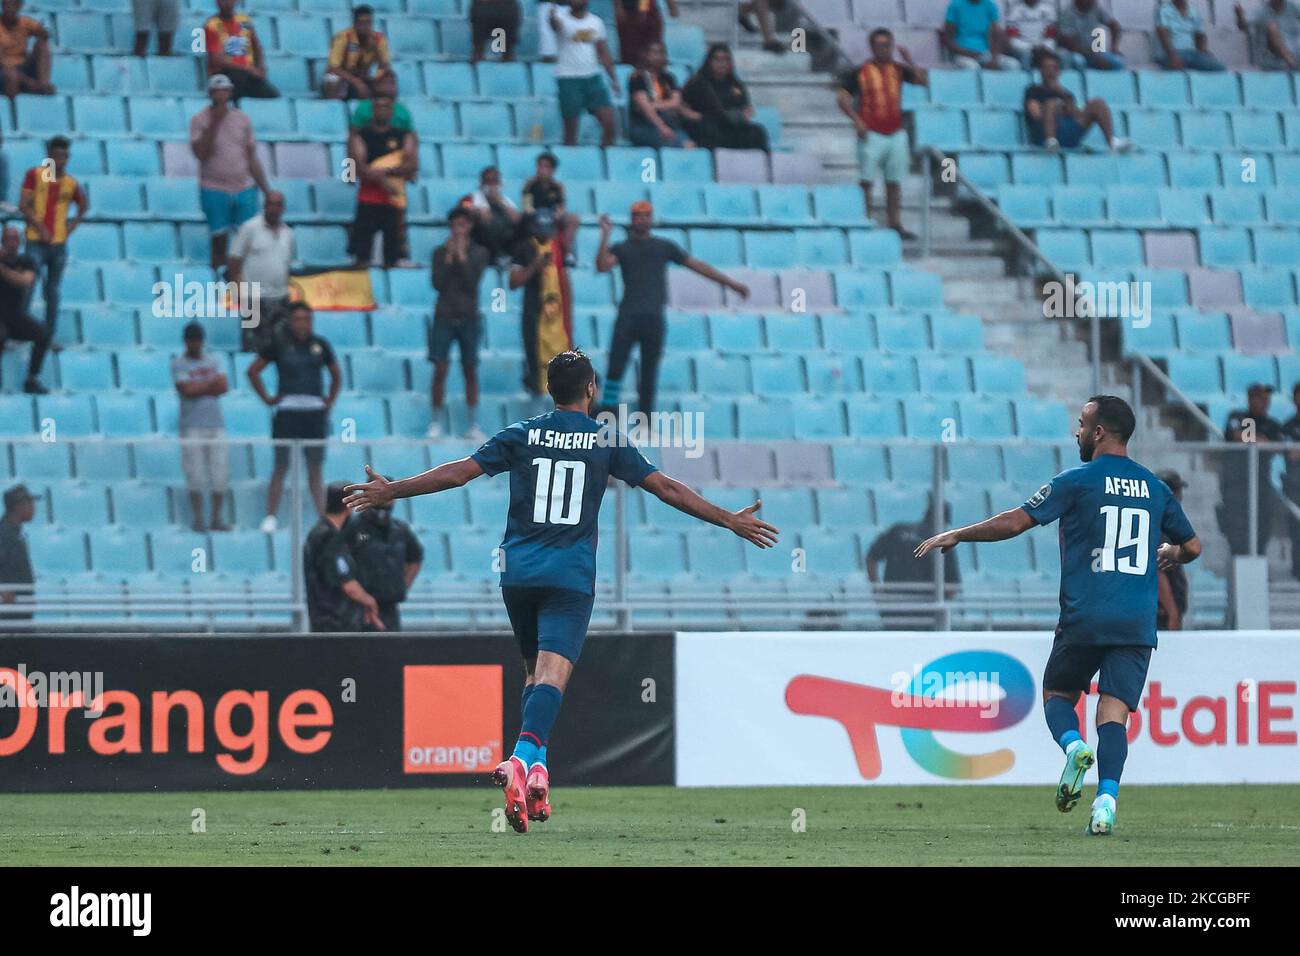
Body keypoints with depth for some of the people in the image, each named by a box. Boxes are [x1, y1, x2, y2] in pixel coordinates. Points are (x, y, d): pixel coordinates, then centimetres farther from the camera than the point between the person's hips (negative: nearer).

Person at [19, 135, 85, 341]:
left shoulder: (71, 183, 8)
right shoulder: (34, 175, -2)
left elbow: (84, 206, 25)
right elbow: (24, 204, -7)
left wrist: (73, 224, 9)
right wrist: (40, 228, -13)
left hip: (59, 243, 4)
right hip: (36, 241, -4)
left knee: (53, 292, 8)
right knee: (27, 287, -13)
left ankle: (49, 337, 12)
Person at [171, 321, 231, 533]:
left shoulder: (214, 361, 14)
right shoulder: (179, 364, 1)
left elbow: (224, 387, 1)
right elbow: (187, 390, -12)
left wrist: (198, 388, -7)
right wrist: (211, 382, -1)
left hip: (216, 425, 4)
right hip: (192, 426, -4)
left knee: (221, 473, 0)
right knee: (195, 475, -5)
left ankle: (217, 518, 7)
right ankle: (198, 519, 1)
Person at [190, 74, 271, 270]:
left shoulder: (242, 118, 9)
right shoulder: (200, 120, -2)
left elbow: (251, 158, 14)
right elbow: (200, 152, -16)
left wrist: (266, 190, 11)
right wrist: (214, 123, -18)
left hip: (244, 189, 3)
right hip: (214, 191, -3)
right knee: (219, 242, 0)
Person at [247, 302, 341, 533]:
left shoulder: (320, 345, 8)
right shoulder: (278, 345, 0)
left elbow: (336, 374, 22)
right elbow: (253, 371, 7)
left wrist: (330, 400, 11)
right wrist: (267, 398, 1)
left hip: (315, 410, 2)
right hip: (287, 411, -2)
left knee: (314, 467, 5)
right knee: (281, 466, -2)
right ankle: (271, 517, 0)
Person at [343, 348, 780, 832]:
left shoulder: (522, 435, 6)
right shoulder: (608, 441, 4)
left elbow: (458, 472, 3)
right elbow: (667, 489, 5)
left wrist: (390, 491, 12)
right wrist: (730, 521, 14)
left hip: (518, 572, 3)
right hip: (572, 576, -2)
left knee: (536, 669, 19)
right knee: (552, 672, -14)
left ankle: (536, 769, 10)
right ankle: (522, 757, -36)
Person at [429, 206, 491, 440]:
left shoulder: (479, 253, 5)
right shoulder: (441, 252, 5)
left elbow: (472, 282, -8)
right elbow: (438, 283, -5)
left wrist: (462, 256, -12)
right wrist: (449, 256, -10)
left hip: (468, 317, 0)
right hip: (444, 316, 0)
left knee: (470, 370, 2)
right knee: (440, 369, -6)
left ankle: (474, 425, 6)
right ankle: (437, 423, -1)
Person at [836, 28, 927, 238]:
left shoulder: (898, 70, 7)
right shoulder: (861, 72, -4)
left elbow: (923, 80, 0)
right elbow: (842, 96, -4)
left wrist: (908, 60, -7)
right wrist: (857, 120, -14)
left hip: (896, 133, 4)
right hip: (872, 134, -4)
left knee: (894, 182, 7)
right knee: (866, 181, -4)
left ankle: (895, 223, 12)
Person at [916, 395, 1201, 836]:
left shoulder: (1077, 481, -3)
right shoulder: (1156, 488, 11)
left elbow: (1016, 522, -4)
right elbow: (1192, 546, 19)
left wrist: (955, 536, 8)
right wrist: (1168, 555, 43)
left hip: (1084, 619, -3)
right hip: (1138, 624, 3)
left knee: (1057, 693, 17)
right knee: (1113, 710, -2)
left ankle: (1073, 745, -14)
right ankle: (1106, 799, -21)